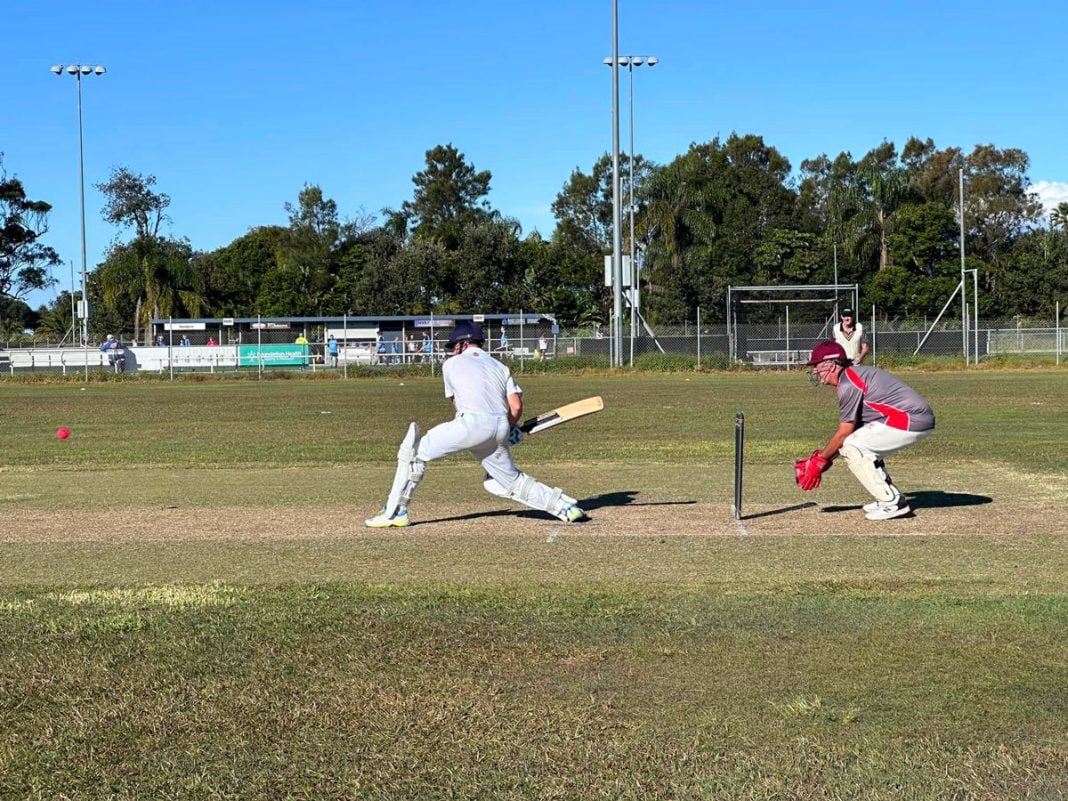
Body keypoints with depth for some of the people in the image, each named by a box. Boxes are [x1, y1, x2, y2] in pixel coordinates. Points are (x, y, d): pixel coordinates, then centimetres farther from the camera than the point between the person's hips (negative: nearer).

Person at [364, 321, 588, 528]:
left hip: (471, 424, -5)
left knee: (415, 451, 6)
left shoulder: (451, 364, 17)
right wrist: (508, 430, 28)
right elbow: (516, 405, 11)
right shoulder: (500, 367, 24)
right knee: (512, 482, 20)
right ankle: (566, 505, 11)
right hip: (500, 429, 5)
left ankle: (395, 512, 1)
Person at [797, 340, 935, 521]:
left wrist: (820, 460, 1)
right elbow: (852, 431, 19)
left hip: (911, 421, -10)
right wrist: (823, 459, 16)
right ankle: (891, 497, 18)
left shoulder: (848, 383, -12)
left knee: (850, 448, -8)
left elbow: (844, 432, -10)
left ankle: (892, 503, -8)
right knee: (863, 448, 20)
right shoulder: (855, 374, 18)